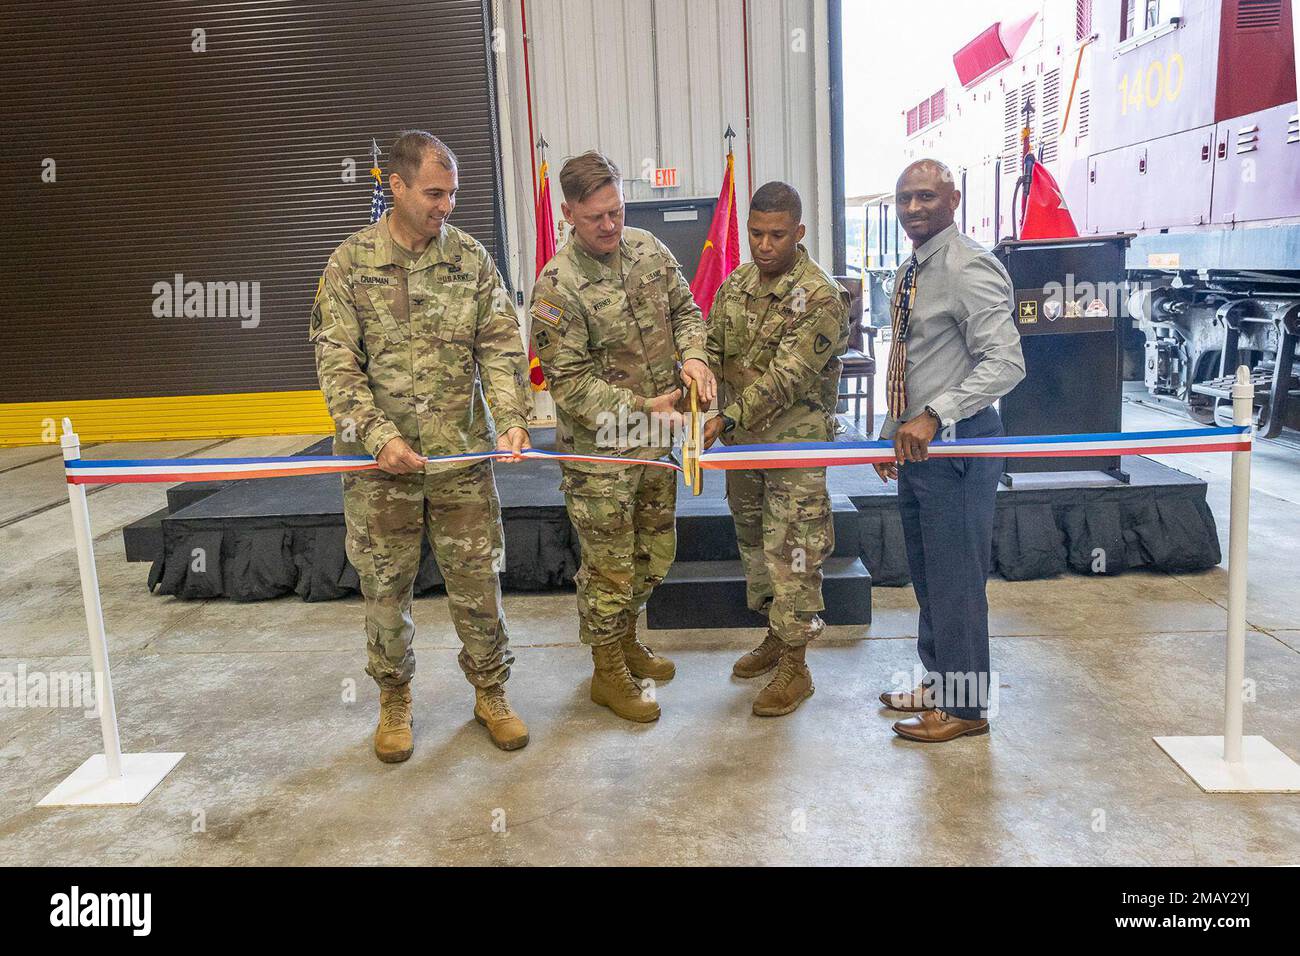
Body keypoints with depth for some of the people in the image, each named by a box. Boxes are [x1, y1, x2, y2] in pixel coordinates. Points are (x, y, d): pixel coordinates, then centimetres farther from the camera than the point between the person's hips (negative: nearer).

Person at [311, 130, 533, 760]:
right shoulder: (350, 264, -2)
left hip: (464, 456, 1)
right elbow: (337, 363, -6)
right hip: (379, 458, -1)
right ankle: (394, 701, 31)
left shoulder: (471, 258, 4)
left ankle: (490, 693, 28)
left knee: (477, 582, 8)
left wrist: (511, 418, -15)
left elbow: (500, 346, 1)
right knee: (385, 587, 11)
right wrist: (378, 436, -18)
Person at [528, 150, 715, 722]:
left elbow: (684, 309, 13)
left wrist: (693, 355, -8)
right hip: (598, 448, -7)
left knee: (655, 551, 19)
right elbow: (568, 380, -19)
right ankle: (608, 672, 23)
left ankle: (625, 640, 42)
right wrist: (640, 407, -22)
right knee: (608, 564, 4)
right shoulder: (558, 286, -18)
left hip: (654, 440, 7)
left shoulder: (648, 250, 2)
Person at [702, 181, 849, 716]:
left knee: (791, 554, -2)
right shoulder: (736, 284, 7)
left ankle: (794, 667, 11)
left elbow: (787, 378, -22)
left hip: (794, 445, -7)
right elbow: (712, 347, 8)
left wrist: (726, 420, -28)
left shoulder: (820, 296, -15)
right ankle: (775, 636, 35)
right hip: (741, 441, 7)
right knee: (753, 541, 17)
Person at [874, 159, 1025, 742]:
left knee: (956, 577, 0)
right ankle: (939, 684, 34)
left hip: (956, 443, -10)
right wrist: (892, 430, 18)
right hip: (917, 445, 10)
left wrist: (934, 416, -28)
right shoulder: (910, 273, 14)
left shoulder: (969, 269, -16)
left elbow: (1005, 363, -24)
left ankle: (965, 706, 15)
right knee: (927, 574, 19)